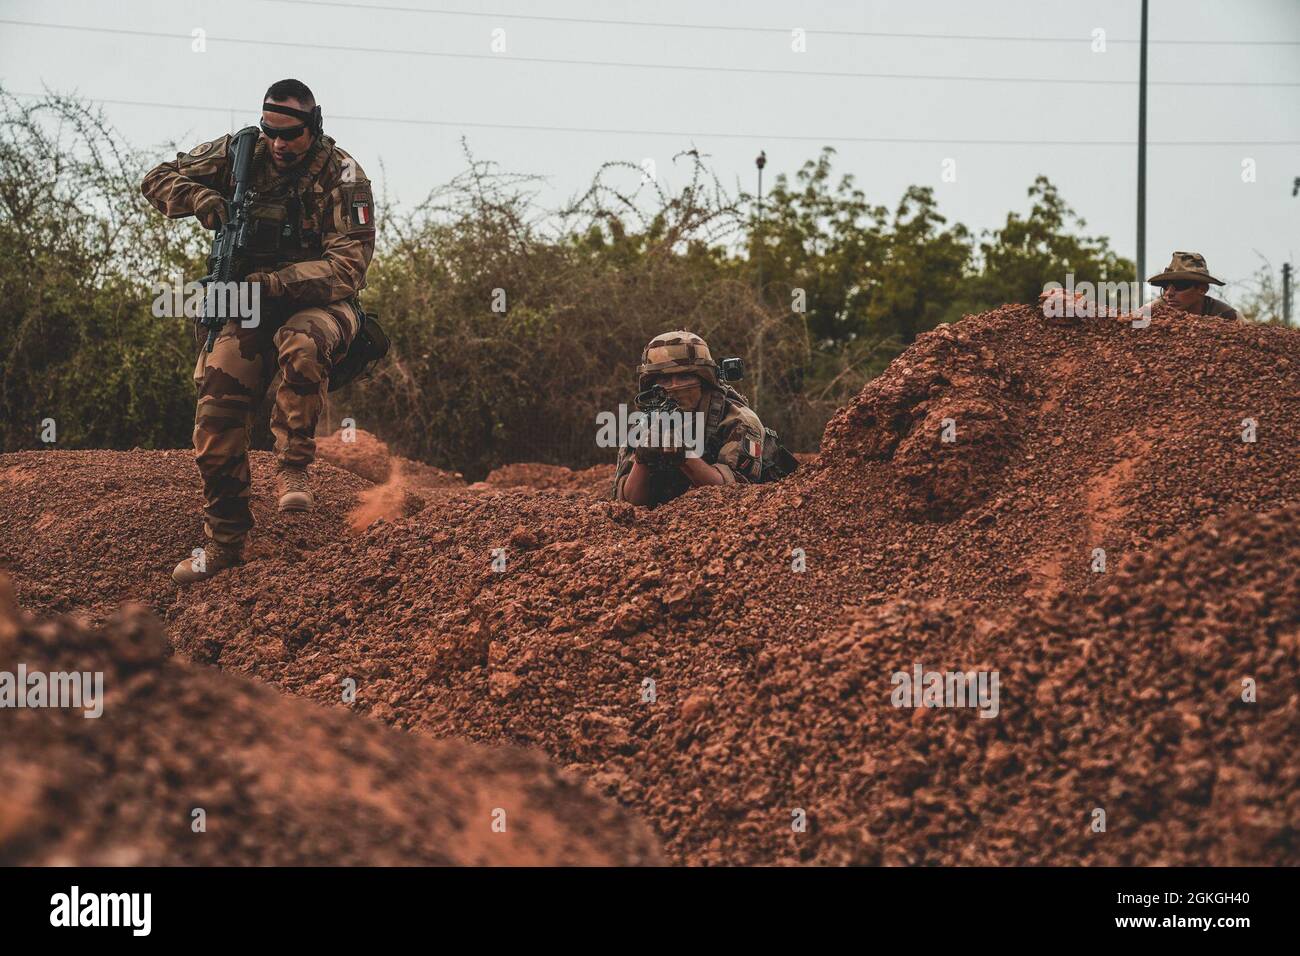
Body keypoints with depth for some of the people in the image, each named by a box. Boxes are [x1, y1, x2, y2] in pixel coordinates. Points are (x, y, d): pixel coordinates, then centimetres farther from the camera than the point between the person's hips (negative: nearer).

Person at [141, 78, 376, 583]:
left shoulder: (342, 176, -11)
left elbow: (349, 265, -18)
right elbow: (157, 179, 5)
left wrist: (275, 283, -28)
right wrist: (202, 200, -17)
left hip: (316, 300, -3)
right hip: (250, 301, 3)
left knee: (303, 346, -40)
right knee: (217, 411, -15)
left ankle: (292, 467, -24)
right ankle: (223, 538, -3)